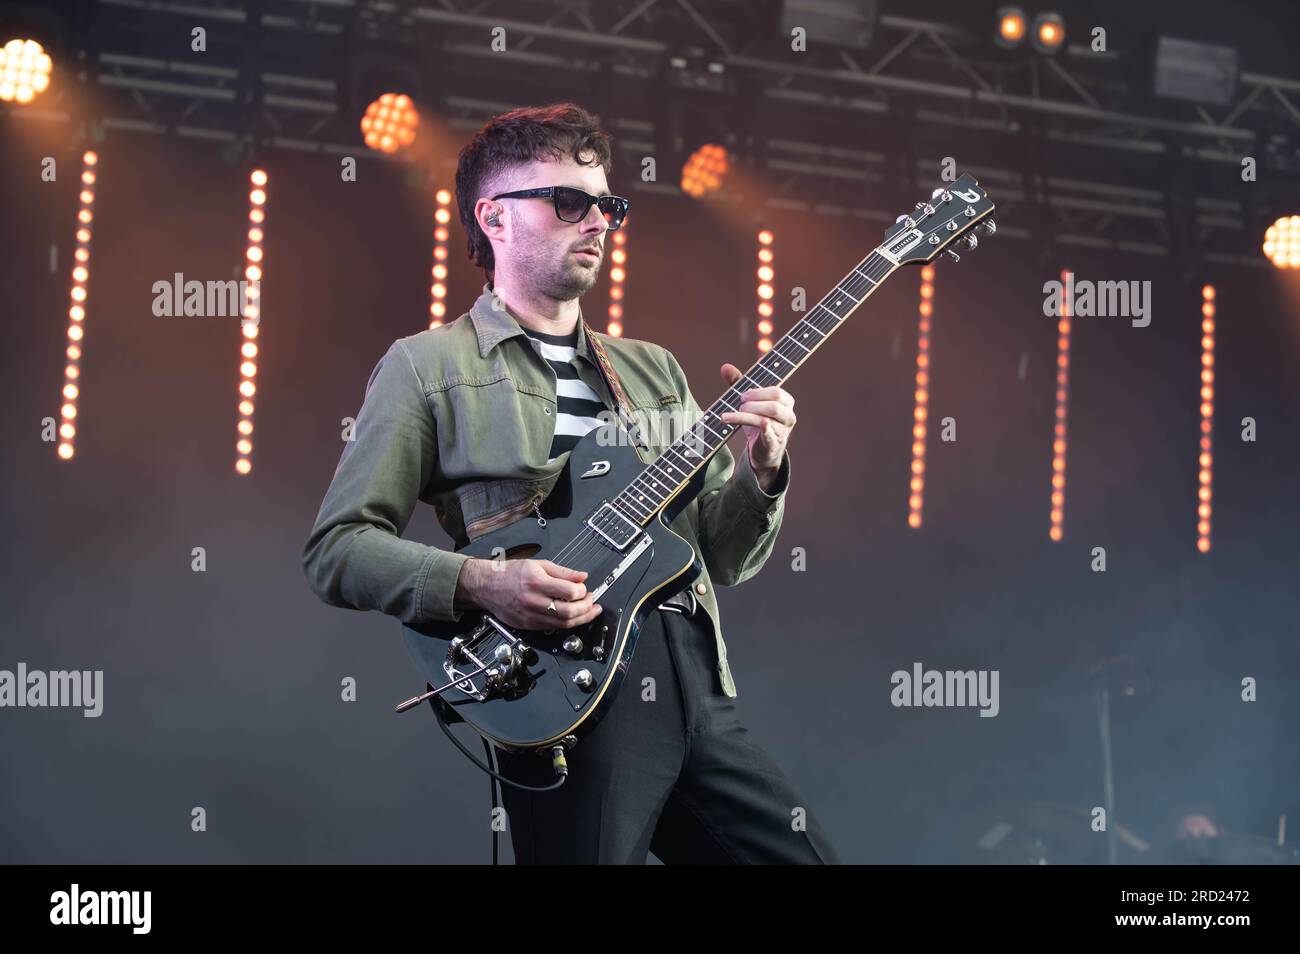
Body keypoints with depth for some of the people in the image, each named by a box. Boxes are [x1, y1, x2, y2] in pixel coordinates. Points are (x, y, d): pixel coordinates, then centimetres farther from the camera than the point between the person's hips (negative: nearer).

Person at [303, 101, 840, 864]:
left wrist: (761, 473, -1)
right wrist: (482, 583, -17)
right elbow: (337, 548, -2)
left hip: (701, 688, 6)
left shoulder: (655, 370, 20)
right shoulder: (427, 366, 3)